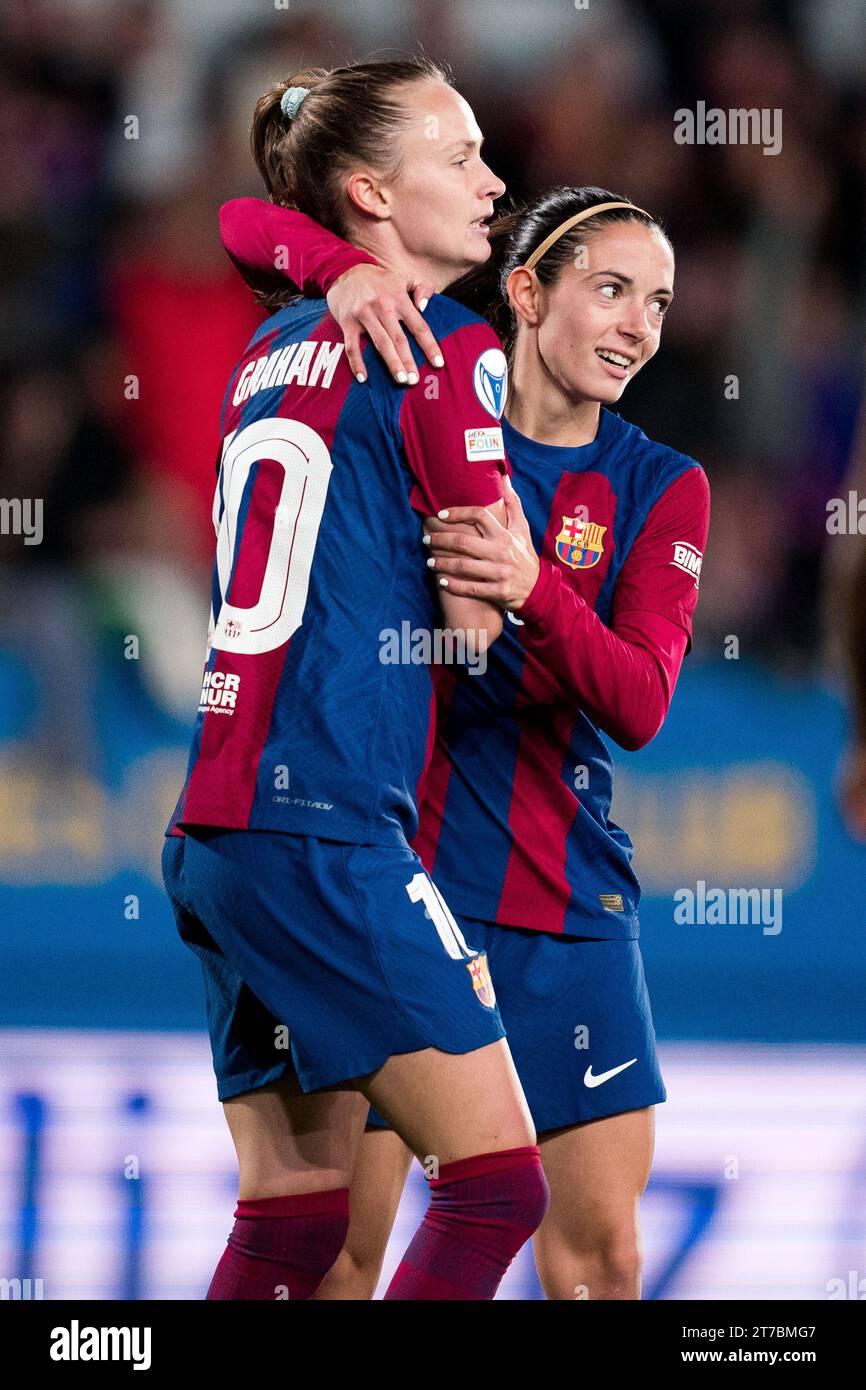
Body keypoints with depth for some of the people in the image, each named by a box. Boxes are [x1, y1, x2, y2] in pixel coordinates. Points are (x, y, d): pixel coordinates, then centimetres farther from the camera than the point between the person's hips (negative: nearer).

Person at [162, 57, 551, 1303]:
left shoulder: (271, 348, 16)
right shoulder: (450, 353, -5)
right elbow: (481, 625, -6)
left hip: (214, 825, 9)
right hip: (328, 826, -9)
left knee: (294, 1219, 11)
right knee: (498, 1184, -8)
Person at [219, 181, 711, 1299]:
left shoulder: (661, 490, 4)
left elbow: (638, 704, -11)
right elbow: (245, 226, -3)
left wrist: (534, 591, -29)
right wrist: (348, 269, -24)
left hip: (564, 893, 2)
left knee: (600, 1247, 2)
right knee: (342, 1234, -4)